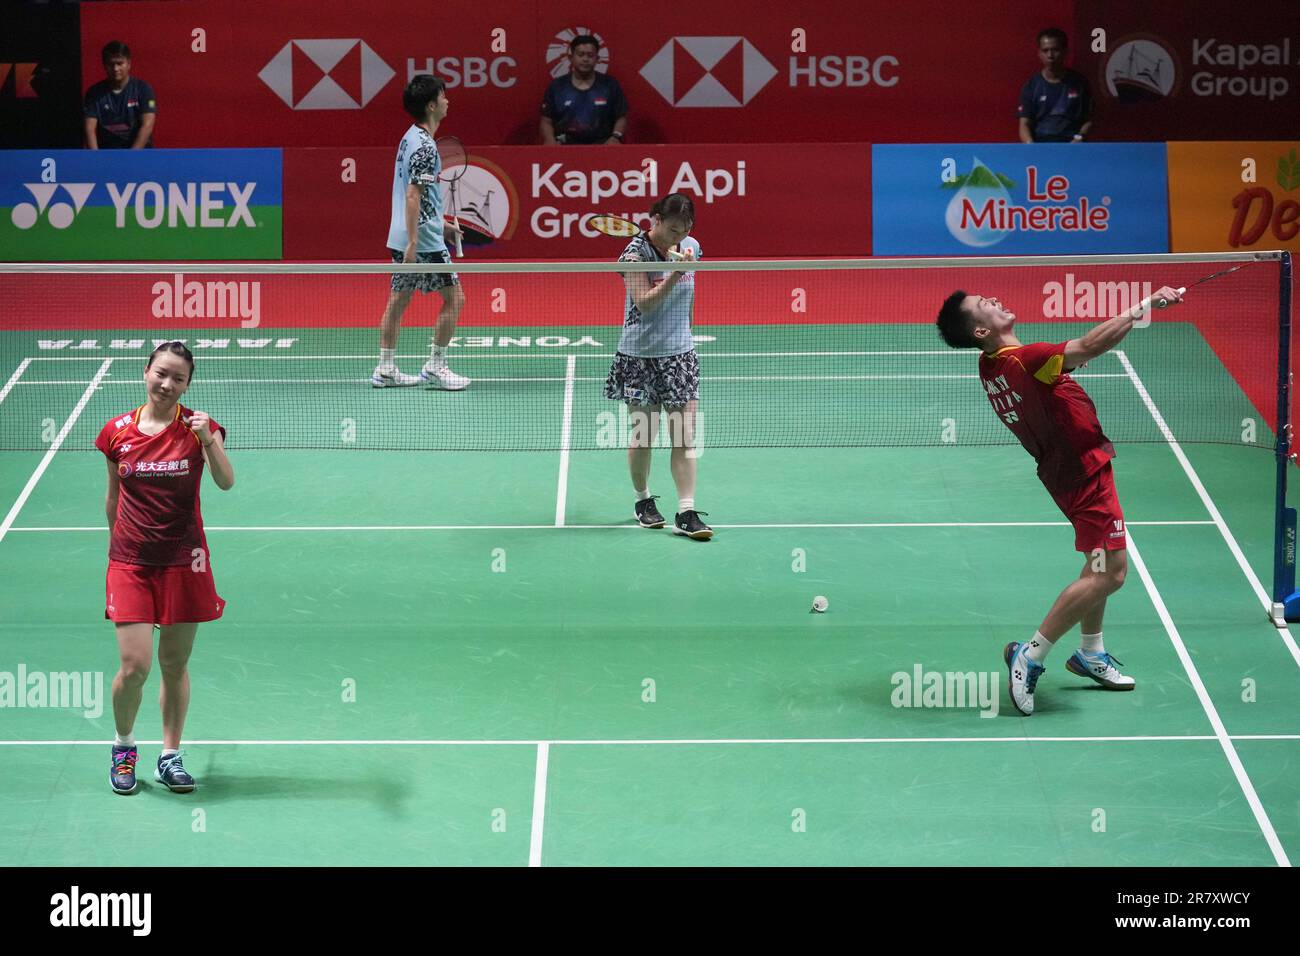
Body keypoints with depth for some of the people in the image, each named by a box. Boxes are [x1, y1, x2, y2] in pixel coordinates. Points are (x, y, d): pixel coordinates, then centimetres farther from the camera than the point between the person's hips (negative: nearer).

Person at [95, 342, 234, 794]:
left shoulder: (198, 426, -4)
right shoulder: (116, 432, 1)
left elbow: (226, 483, -20)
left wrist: (209, 442, -36)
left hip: (183, 562, 0)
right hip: (130, 563, 0)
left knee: (175, 666, 6)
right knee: (134, 665, -9)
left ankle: (170, 756, 21)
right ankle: (124, 747, 16)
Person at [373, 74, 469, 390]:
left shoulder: (411, 137, 12)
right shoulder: (425, 146, -17)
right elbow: (413, 196, -22)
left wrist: (441, 224, 27)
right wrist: (412, 242, -24)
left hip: (402, 237, 10)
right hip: (425, 242, -10)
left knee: (398, 300, 12)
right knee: (454, 298, -1)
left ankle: (385, 368, 15)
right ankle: (435, 367, 2)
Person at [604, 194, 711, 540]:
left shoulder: (690, 247, 3)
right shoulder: (636, 254, -13)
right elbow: (644, 303, -22)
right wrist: (675, 274, -32)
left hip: (681, 355, 4)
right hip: (641, 356, -4)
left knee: (685, 437, -3)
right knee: (642, 436, 6)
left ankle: (686, 513, -3)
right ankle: (643, 500, 27)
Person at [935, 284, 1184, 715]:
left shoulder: (991, 367, 1)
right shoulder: (1024, 360, -28)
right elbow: (1091, 345, -33)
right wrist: (1146, 304, -28)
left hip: (1064, 467, 10)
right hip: (1085, 471, -10)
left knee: (1101, 566, 23)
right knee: (1109, 573, -10)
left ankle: (1091, 654, 35)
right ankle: (1030, 656, -8)